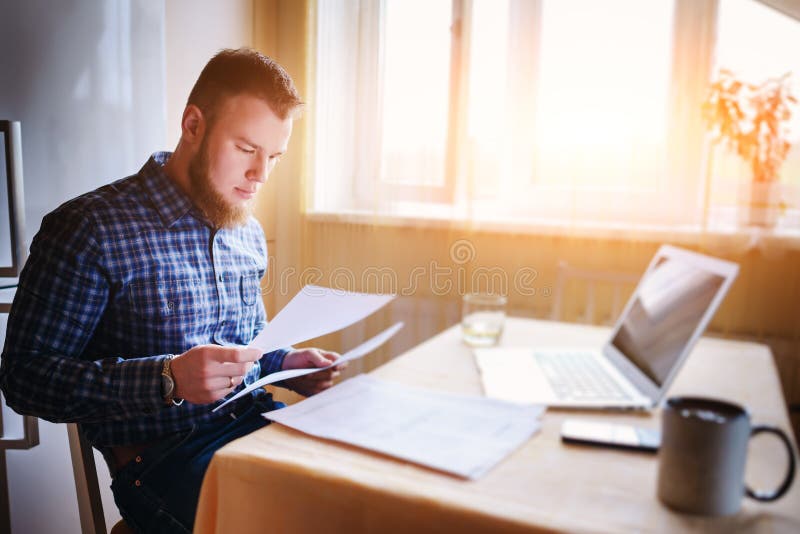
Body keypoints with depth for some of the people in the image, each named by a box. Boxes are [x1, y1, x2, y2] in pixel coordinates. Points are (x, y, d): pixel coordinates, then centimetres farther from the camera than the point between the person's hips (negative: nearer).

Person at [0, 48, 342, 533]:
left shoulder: (248, 232, 12)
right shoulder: (89, 229, -11)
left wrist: (288, 364, 1)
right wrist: (167, 379, -25)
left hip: (256, 424, 7)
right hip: (161, 457, -6)